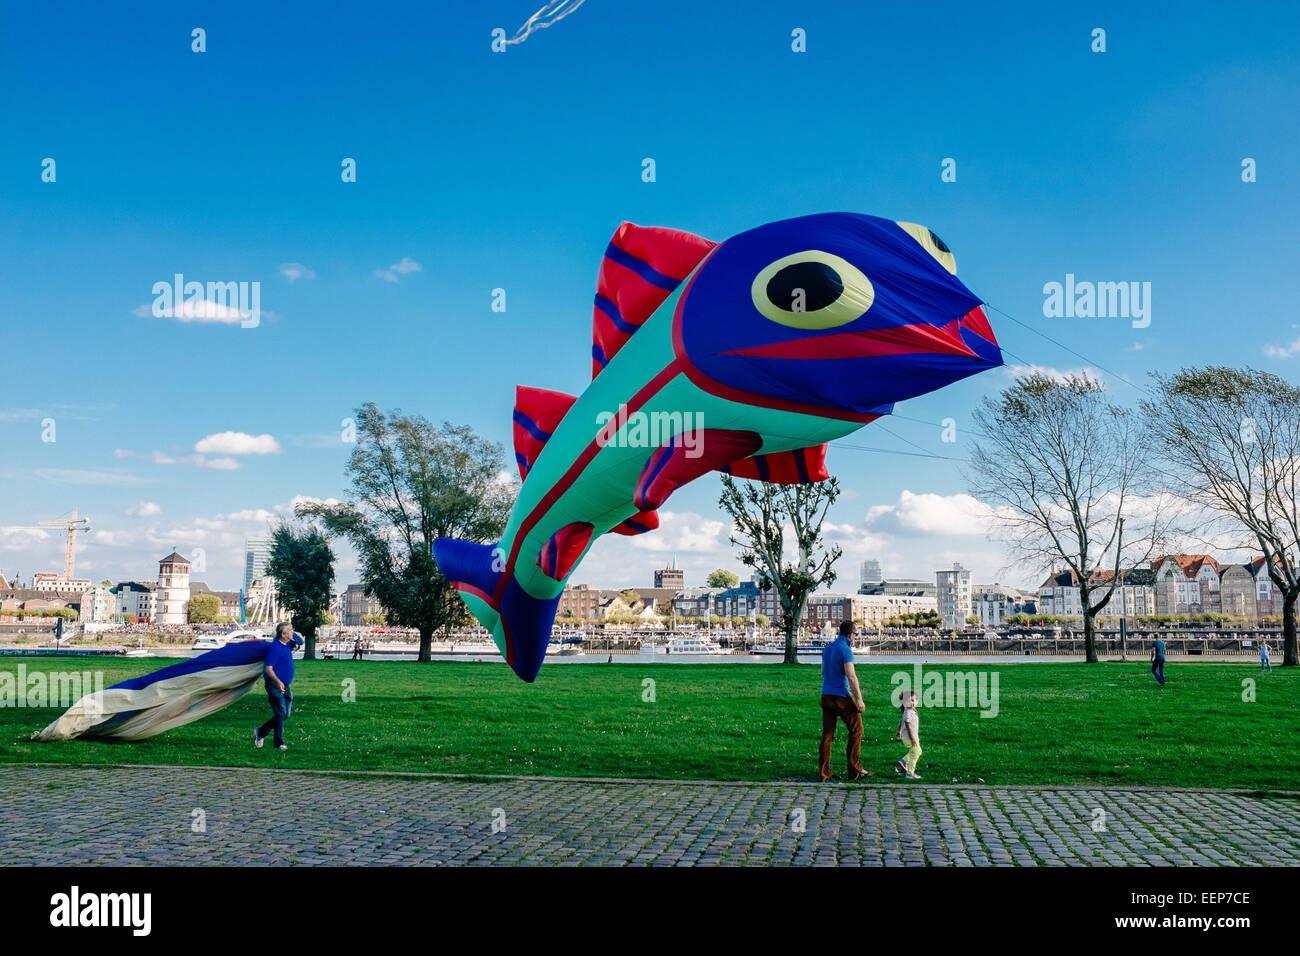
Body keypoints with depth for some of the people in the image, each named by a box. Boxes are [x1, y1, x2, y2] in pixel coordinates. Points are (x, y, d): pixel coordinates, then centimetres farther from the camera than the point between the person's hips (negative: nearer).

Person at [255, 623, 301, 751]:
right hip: (275, 685, -9)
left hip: (285, 685, 9)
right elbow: (268, 669, -22)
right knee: (280, 713, -8)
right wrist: (278, 682, -35)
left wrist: (293, 635, 10)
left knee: (285, 715, 9)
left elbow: (300, 642, 30)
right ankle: (279, 743, 3)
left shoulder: (287, 644, 9)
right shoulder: (275, 648, -18)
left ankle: (261, 732, 22)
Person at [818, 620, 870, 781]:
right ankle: (854, 770, 6)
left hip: (825, 695, 7)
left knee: (827, 734, 8)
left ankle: (824, 773, 6)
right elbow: (851, 676, -21)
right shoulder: (845, 650, -13)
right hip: (841, 696, -7)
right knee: (856, 730, 5)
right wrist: (859, 699, -20)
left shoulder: (827, 648, 12)